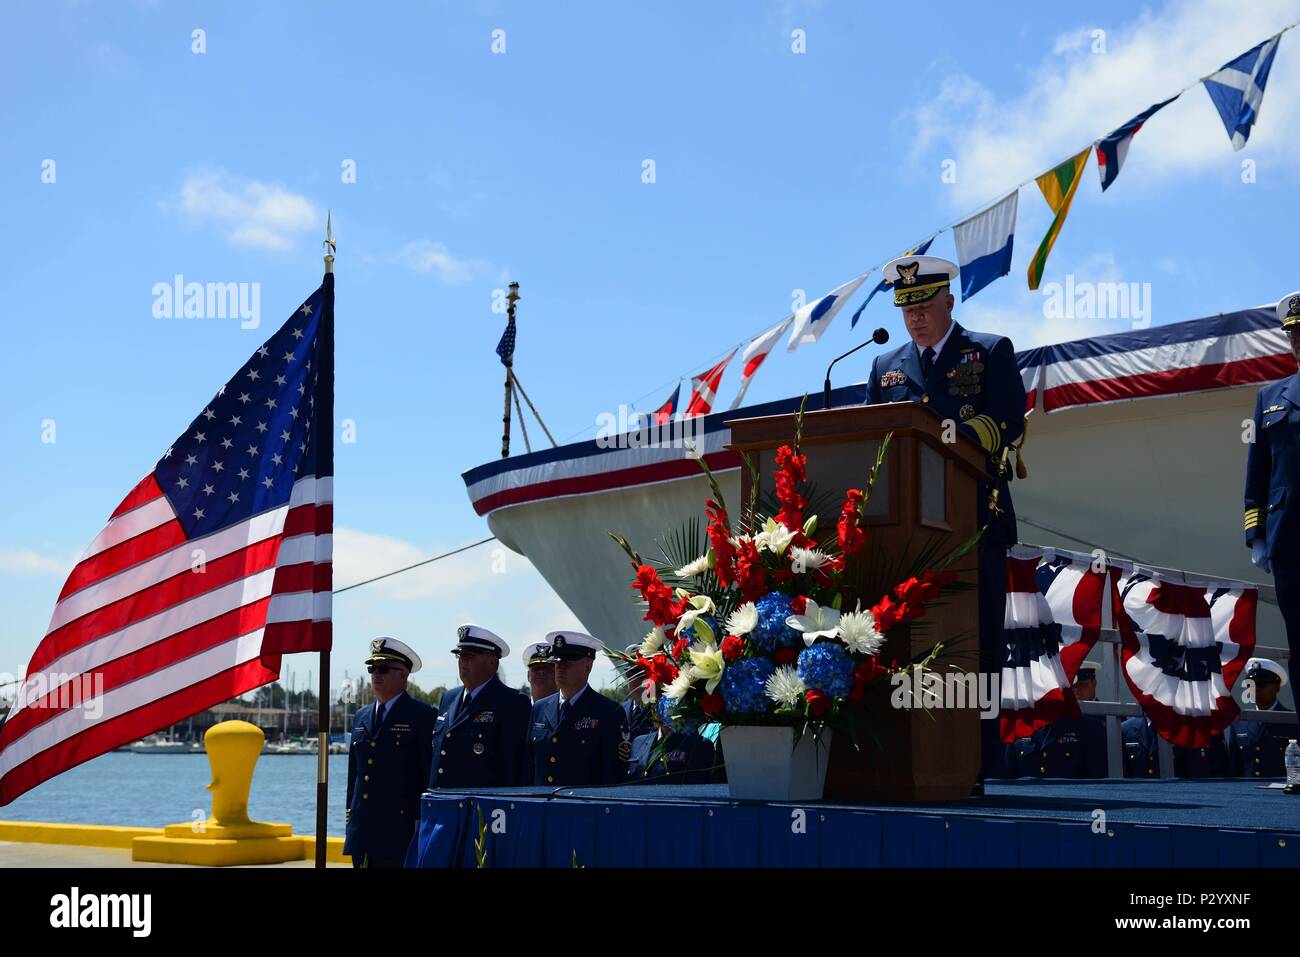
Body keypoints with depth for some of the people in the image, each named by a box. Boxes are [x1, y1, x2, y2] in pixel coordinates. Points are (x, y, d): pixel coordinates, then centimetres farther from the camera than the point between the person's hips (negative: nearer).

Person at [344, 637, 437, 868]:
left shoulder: (423, 715, -4)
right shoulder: (361, 717, 17)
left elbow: (431, 773, -7)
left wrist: (422, 822, -11)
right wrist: (349, 816, 17)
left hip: (400, 831, -6)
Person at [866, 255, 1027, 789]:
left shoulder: (991, 352, 8)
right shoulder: (885, 366, 19)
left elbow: (1009, 423, -5)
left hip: (974, 522, -3)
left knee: (976, 646, -4)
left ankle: (973, 766, -2)